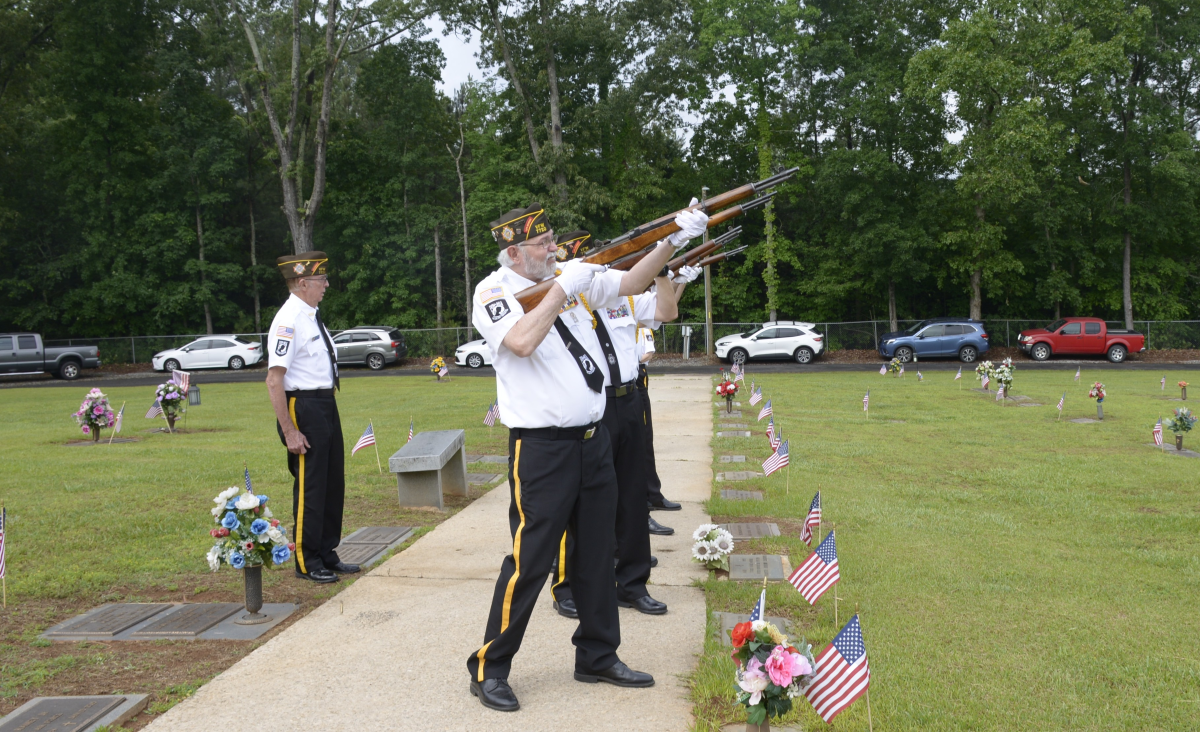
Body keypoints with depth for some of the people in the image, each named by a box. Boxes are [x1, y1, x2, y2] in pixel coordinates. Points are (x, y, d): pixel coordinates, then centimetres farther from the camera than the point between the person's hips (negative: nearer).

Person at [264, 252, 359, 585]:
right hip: (304, 407, -10)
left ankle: (327, 555, 29)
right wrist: (289, 431, -23)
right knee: (309, 486, 1)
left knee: (333, 482, 16)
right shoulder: (288, 322, -18)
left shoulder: (311, 316, 11)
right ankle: (307, 562, 15)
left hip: (326, 405, 10)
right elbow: (274, 380, -22)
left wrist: (326, 407, 17)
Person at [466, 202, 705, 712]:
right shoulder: (493, 292, -8)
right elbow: (521, 342, -26)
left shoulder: (572, 277, 9)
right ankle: (488, 670, 11)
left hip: (594, 440, 7)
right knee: (529, 562, -4)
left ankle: (598, 657, 30)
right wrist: (563, 287, -20)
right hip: (541, 448, -7)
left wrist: (672, 241, -5)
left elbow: (631, 282, 9)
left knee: (597, 554, 15)